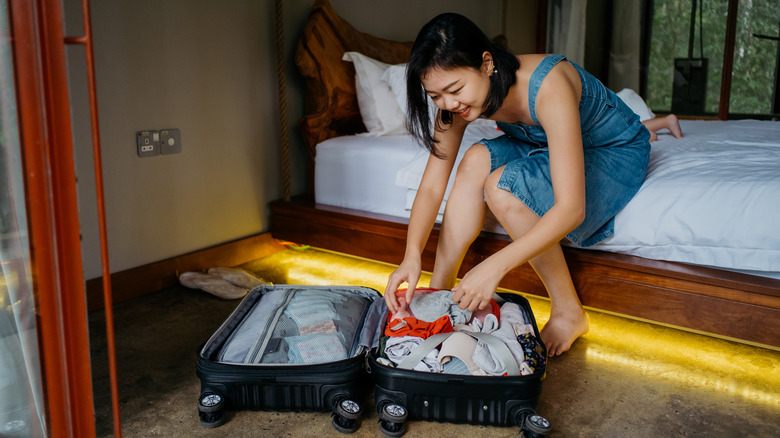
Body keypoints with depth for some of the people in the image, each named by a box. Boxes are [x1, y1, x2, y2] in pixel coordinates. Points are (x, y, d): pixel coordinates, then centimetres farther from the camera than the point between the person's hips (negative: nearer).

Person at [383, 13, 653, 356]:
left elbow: (571, 209, -41)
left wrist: (495, 265, -48)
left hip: (615, 154, -6)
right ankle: (438, 293, -12)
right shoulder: (457, 100, -17)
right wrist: (412, 255, -33)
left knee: (502, 188, -29)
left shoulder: (548, 86, -38)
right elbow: (431, 187, -17)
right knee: (477, 160, -22)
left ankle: (569, 312, -13)